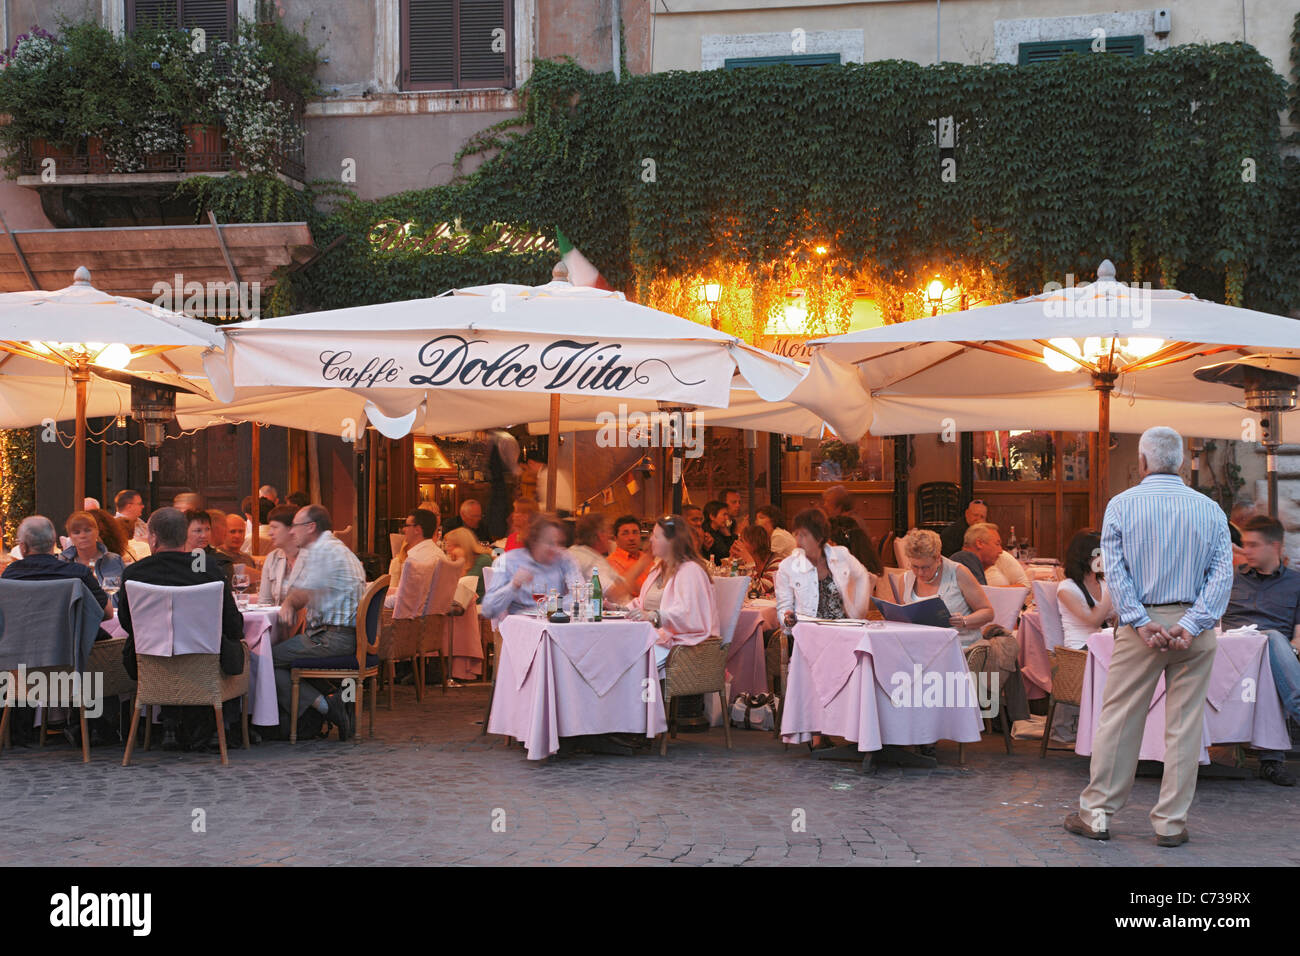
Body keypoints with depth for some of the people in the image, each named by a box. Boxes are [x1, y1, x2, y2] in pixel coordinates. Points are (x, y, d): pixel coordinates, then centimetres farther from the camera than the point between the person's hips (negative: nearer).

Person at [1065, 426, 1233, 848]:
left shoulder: (1121, 504, -1)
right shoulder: (1210, 509, 5)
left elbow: (1114, 570, -8)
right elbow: (1222, 573, -4)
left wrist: (1142, 623, -10)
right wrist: (1191, 626, -11)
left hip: (1140, 624, -1)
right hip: (1195, 629, 1)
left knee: (1118, 719, 5)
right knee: (1185, 725, 6)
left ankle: (1096, 814, 11)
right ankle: (1171, 824, 10)